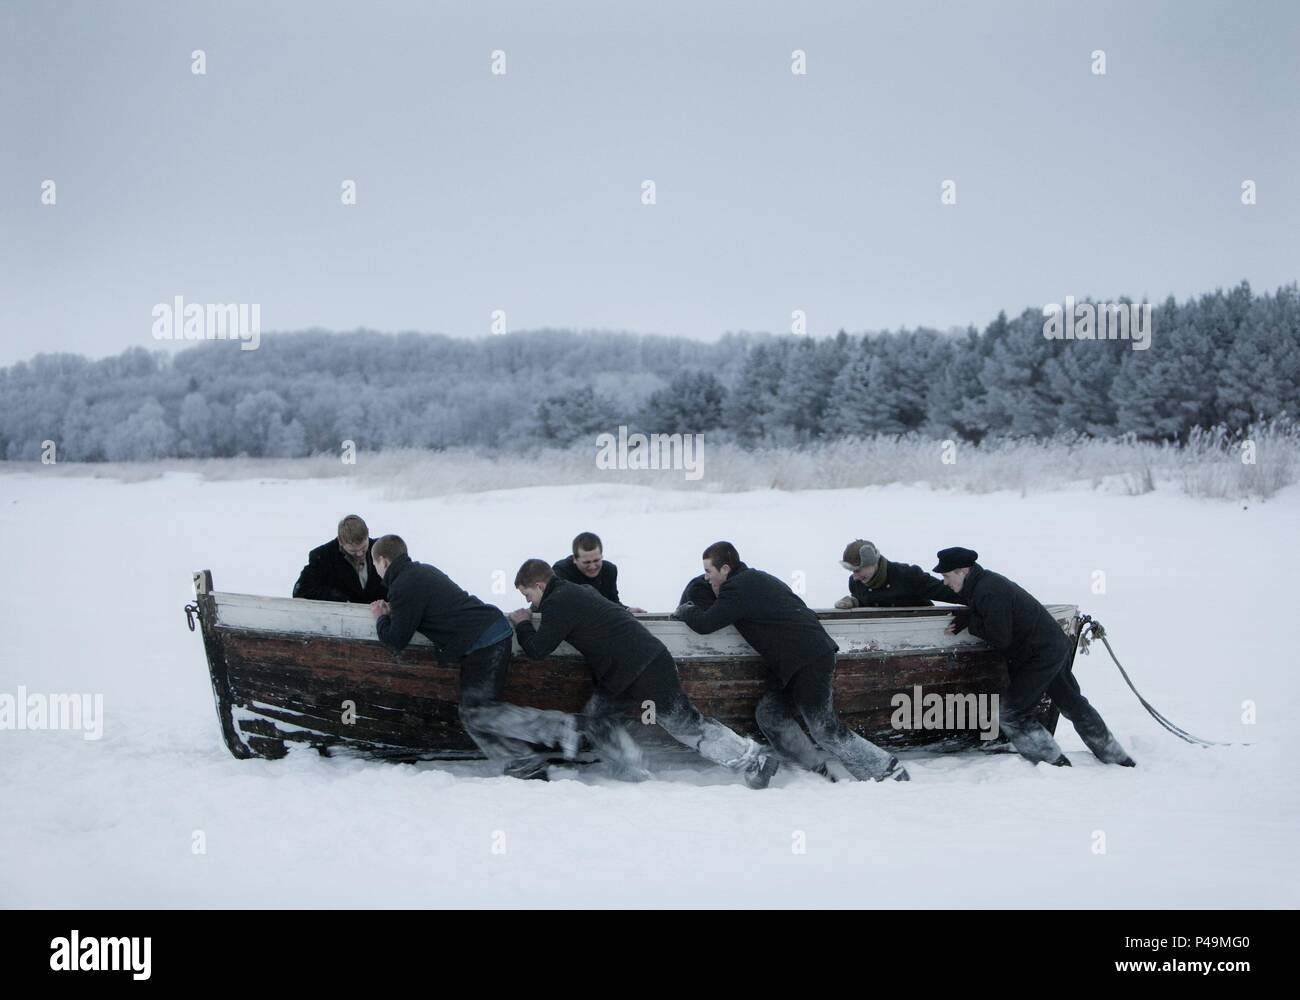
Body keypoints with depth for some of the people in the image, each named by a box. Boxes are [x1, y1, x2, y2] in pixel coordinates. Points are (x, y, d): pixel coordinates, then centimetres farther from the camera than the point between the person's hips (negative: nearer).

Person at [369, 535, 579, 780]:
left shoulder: (404, 586, -10)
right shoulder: (422, 571, 21)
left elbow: (397, 641, -5)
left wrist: (381, 619, 15)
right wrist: (392, 612, 23)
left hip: (483, 641, -10)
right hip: (494, 631, 10)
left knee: (477, 712, -12)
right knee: (473, 715, 8)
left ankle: (557, 726, -14)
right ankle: (525, 764, 0)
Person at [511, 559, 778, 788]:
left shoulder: (559, 603, -10)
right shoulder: (572, 592, 21)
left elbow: (538, 650, -9)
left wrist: (523, 625, 7)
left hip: (644, 666, -10)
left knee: (682, 722, -7)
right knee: (596, 716, 12)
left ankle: (753, 760, -6)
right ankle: (634, 775, 6)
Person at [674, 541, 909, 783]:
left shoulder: (739, 589, -12)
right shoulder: (753, 579, 20)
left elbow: (704, 624, -14)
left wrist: (685, 611, 6)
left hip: (810, 661, -10)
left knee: (824, 728, -9)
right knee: (769, 713, 9)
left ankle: (888, 770, -5)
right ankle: (817, 771, 10)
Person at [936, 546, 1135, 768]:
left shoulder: (988, 591, -24)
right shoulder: (984, 581, 7)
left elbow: (1000, 639, -23)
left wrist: (969, 622, -11)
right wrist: (965, 618, 3)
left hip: (1041, 656, -10)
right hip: (1056, 648, 10)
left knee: (1011, 713, -6)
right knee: (1074, 705, 21)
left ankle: (1056, 762, -1)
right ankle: (1117, 758, 31)